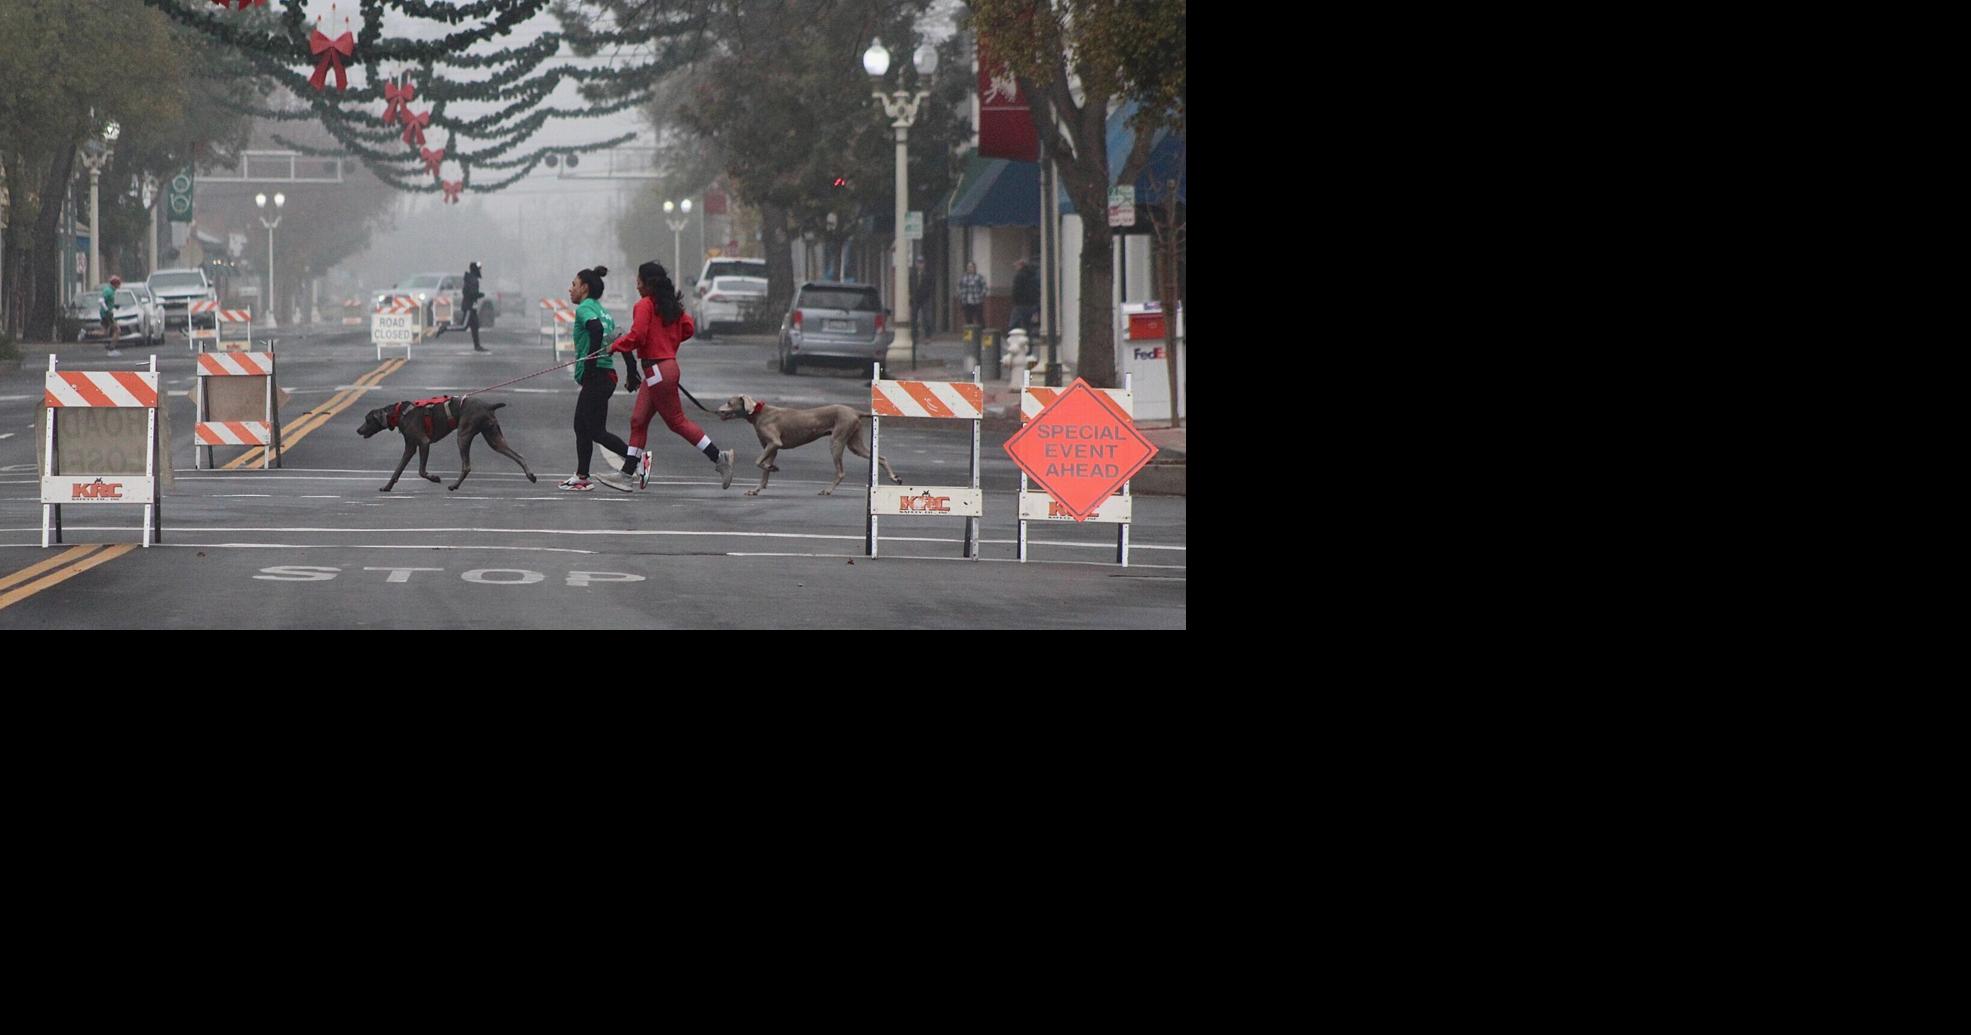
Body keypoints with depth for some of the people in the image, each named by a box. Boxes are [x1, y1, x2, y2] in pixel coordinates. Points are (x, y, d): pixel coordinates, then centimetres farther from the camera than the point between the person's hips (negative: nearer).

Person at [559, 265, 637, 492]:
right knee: (581, 427, 14)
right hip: (606, 376, 10)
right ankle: (581, 477, 18)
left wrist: (590, 362, -24)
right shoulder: (602, 311, 18)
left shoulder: (585, 308, -9)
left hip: (596, 377, -10)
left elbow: (596, 329, -29)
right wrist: (631, 371, 19)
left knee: (596, 431, -8)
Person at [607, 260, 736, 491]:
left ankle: (718, 456, -4)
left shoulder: (645, 305, -13)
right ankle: (629, 472, 12)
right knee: (638, 420, 11)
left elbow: (636, 336, -21)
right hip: (668, 362, 10)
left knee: (677, 421, -3)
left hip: (657, 369, -10)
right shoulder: (672, 306, 11)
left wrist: (615, 345, -6)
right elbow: (689, 328, 12)